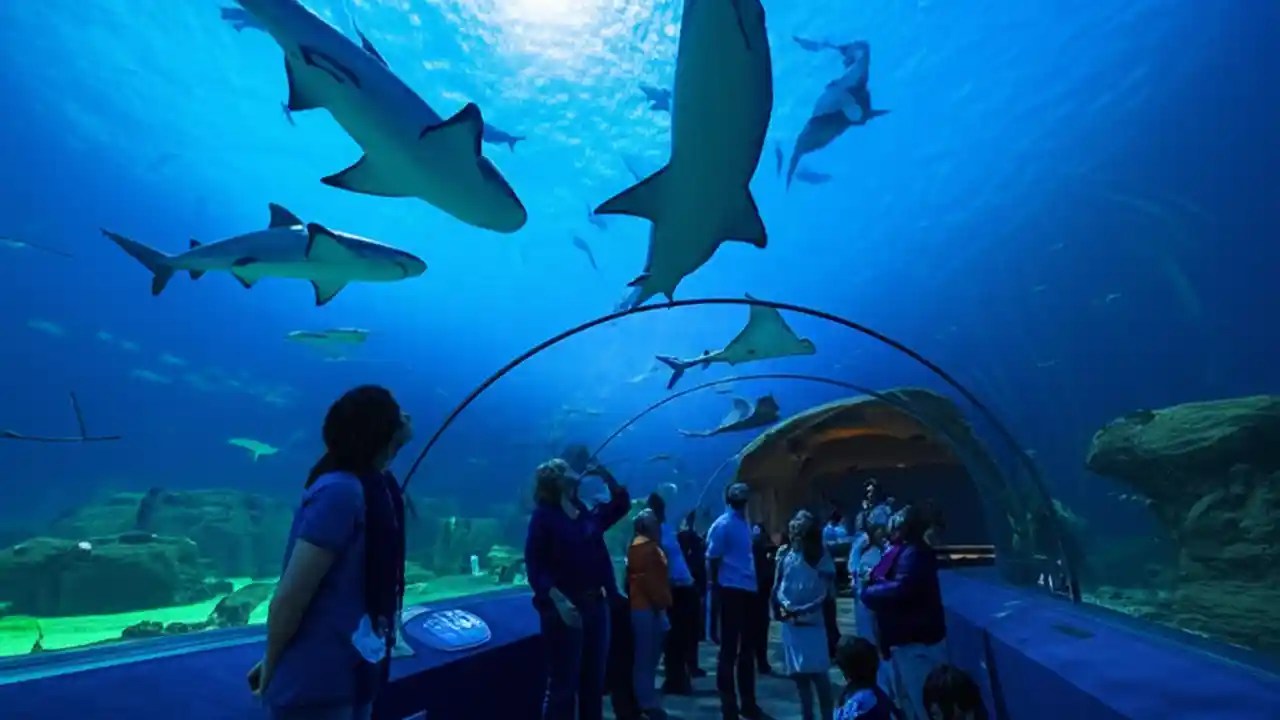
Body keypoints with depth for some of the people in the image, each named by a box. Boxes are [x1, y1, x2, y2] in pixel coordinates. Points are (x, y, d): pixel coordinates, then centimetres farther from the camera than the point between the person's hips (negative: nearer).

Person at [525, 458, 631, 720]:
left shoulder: (587, 514, 11)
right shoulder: (544, 516, -7)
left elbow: (621, 503, 23)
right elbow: (535, 567, -13)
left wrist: (604, 474, 9)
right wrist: (558, 600, -26)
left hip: (596, 605, 7)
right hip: (564, 608, -6)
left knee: (593, 682, 14)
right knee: (563, 685, -1)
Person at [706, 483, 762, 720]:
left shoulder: (745, 523, 15)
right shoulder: (722, 525, -9)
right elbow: (712, 560, -10)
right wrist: (715, 592, -10)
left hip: (748, 591, 8)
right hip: (732, 592, -8)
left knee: (747, 649, 15)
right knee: (729, 650, 3)